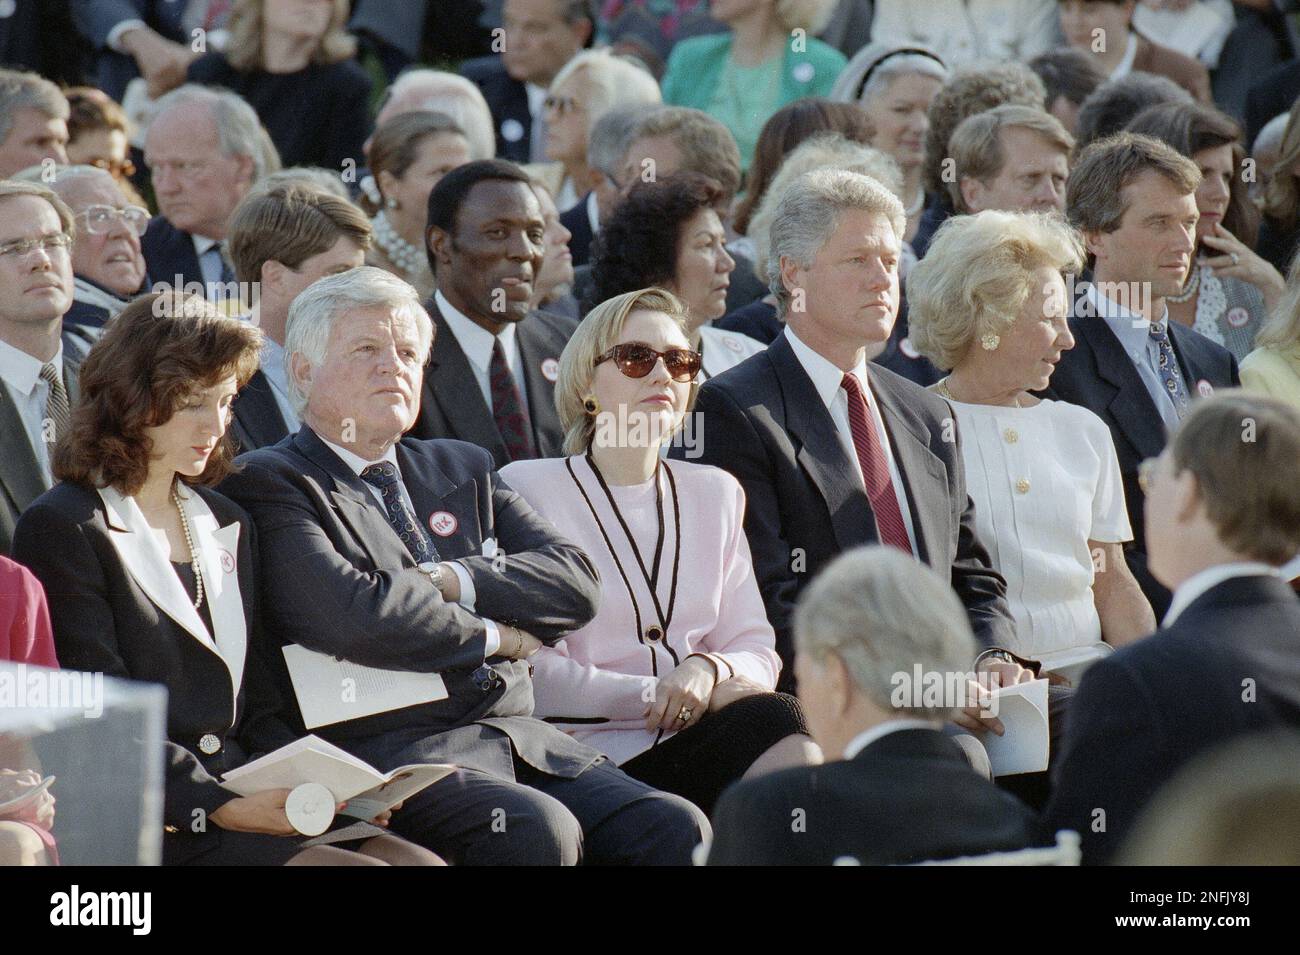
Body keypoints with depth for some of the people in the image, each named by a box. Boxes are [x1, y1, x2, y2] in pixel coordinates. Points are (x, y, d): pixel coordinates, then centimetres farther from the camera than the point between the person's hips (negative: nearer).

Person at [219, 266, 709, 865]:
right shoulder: (268, 483, 2)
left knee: (679, 830, -18)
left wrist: (453, 581, -7)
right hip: (388, 750, -6)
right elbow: (355, 615, -15)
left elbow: (576, 583, 11)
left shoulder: (463, 470, 24)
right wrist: (497, 636, -1)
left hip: (522, 740, 6)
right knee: (538, 830, -34)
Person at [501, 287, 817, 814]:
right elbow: (533, 674, -4)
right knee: (776, 720, -30)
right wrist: (658, 694, -11)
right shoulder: (529, 488, 5)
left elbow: (758, 653, 15)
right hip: (597, 749, -5)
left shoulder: (715, 493, 21)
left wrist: (706, 671, -9)